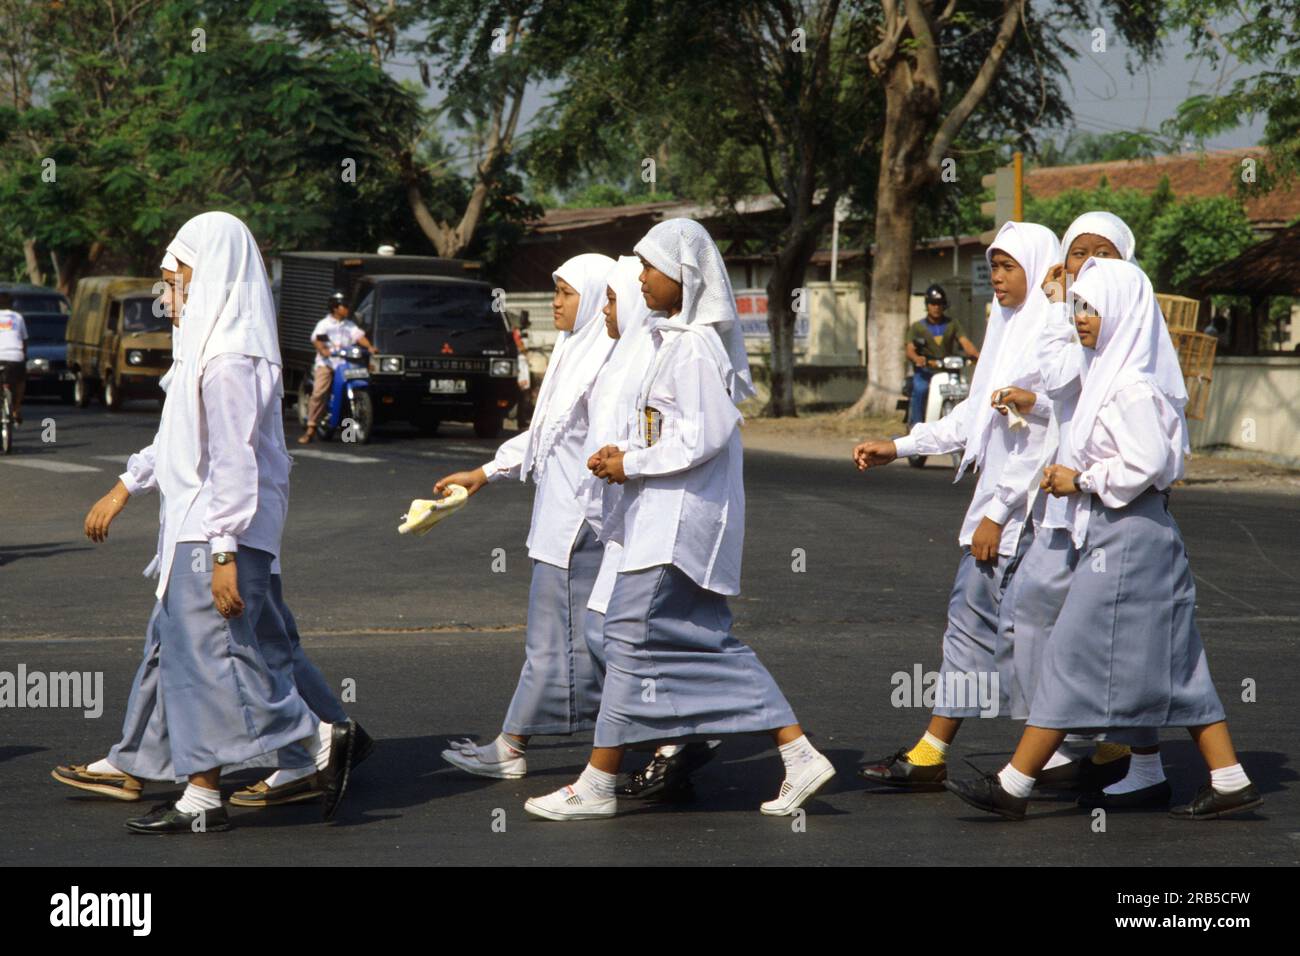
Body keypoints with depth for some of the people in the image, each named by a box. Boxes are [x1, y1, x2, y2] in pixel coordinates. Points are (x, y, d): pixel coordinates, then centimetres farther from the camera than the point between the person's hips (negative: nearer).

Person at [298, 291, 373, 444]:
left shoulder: (350, 325, 20)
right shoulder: (324, 324, 9)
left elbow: (359, 336, 7)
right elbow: (316, 339, -4)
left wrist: (369, 347, -12)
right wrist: (322, 349, -25)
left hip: (345, 363, 4)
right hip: (326, 362, -4)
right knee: (319, 393, -18)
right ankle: (311, 429, -18)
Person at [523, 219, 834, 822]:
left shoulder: (693, 346, -15)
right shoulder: (676, 339, 15)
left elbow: (705, 438, -21)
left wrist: (631, 465, -13)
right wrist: (627, 455, 7)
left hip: (679, 519, -10)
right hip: (670, 516, 10)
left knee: (633, 640, -5)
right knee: (707, 645, 10)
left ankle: (597, 786, 1)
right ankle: (799, 757, 10)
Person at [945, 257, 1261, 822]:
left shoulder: (1132, 385, -17)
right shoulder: (1105, 373, 13)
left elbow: (1146, 463, -23)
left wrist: (1080, 480, -14)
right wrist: (1069, 475, 11)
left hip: (1126, 538, -10)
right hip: (1113, 532, 10)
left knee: (1073, 655, -5)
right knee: (1173, 667, 10)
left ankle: (1013, 786, -1)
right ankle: (1229, 781, 12)